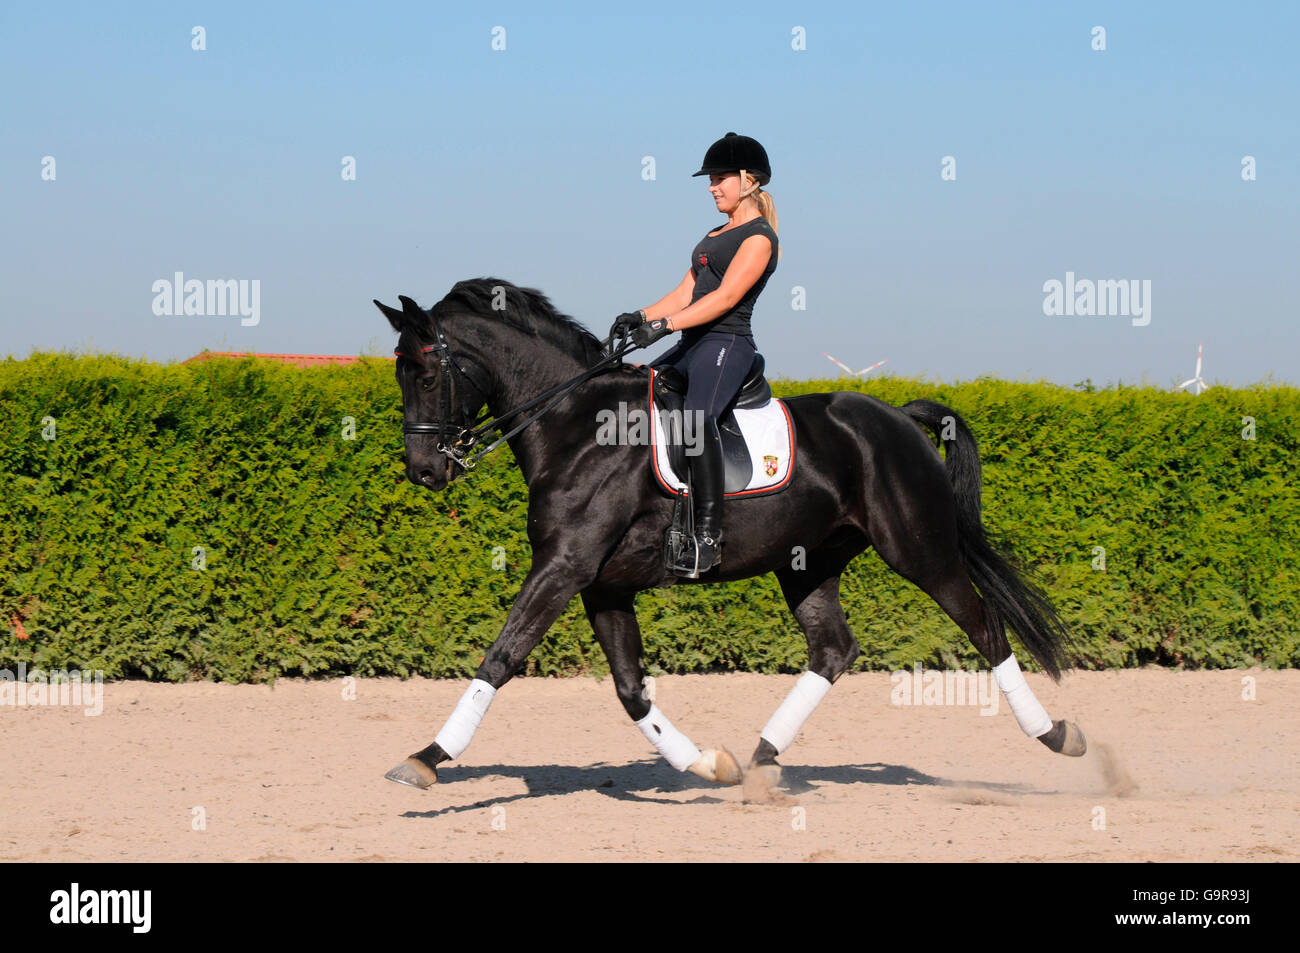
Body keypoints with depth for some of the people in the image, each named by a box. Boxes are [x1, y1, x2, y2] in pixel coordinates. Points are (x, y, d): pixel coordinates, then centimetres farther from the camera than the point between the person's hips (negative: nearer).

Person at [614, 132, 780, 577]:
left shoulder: (758, 238, -6)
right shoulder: (716, 236, 23)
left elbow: (726, 297, -17)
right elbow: (685, 293, 20)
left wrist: (665, 324, -24)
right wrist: (640, 317, 3)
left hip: (727, 344, -11)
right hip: (692, 346, 11)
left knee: (696, 416, -34)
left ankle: (709, 535, -37)